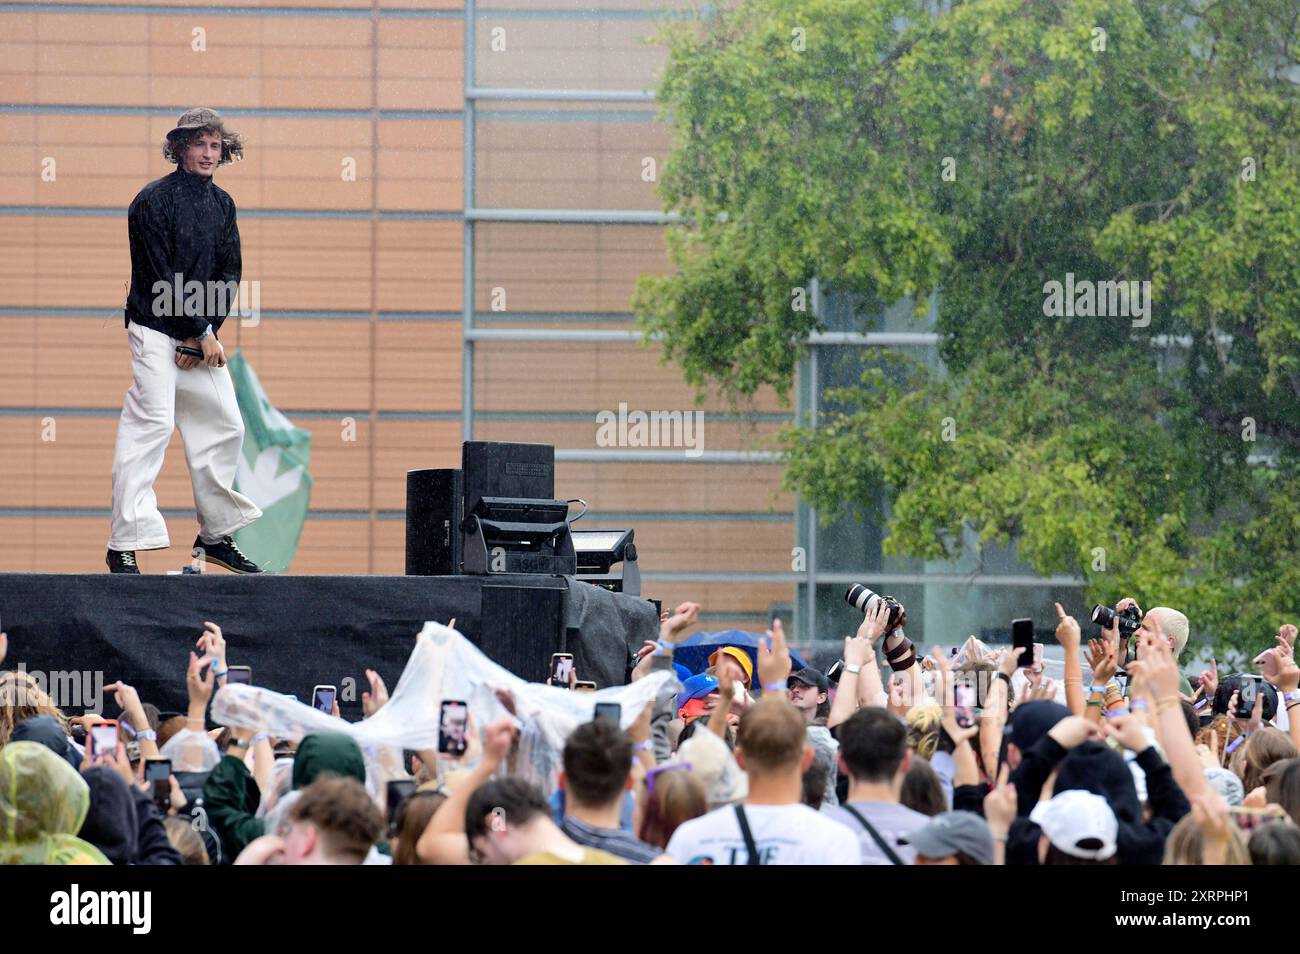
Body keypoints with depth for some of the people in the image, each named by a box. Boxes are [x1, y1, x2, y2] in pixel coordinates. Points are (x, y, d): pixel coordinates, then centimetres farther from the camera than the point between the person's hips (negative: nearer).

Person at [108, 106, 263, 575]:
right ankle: (123, 545, -19)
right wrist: (200, 333, -13)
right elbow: (161, 278, -14)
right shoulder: (154, 200, -11)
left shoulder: (222, 203, 11)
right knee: (151, 422, -16)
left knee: (224, 425, 9)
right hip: (155, 330, -7)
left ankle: (216, 536, 22)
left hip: (201, 335, 7)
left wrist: (207, 330, -6)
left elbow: (229, 273, 9)